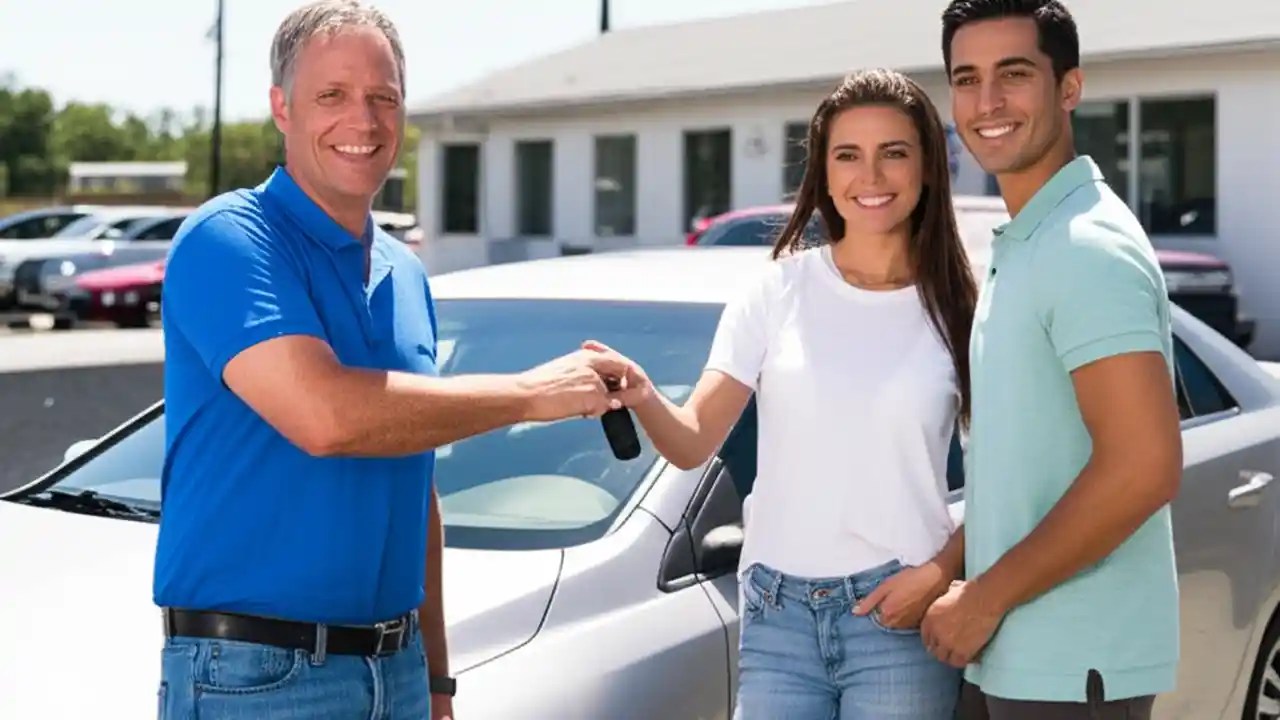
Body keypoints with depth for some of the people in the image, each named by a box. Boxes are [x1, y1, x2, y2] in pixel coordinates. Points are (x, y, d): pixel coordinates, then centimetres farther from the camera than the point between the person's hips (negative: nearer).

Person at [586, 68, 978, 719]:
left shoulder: (957, 308, 1)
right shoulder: (780, 287, 2)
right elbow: (695, 441, -3)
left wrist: (941, 573, -11)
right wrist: (643, 399, -23)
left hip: (895, 611, -1)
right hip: (776, 609, 1)